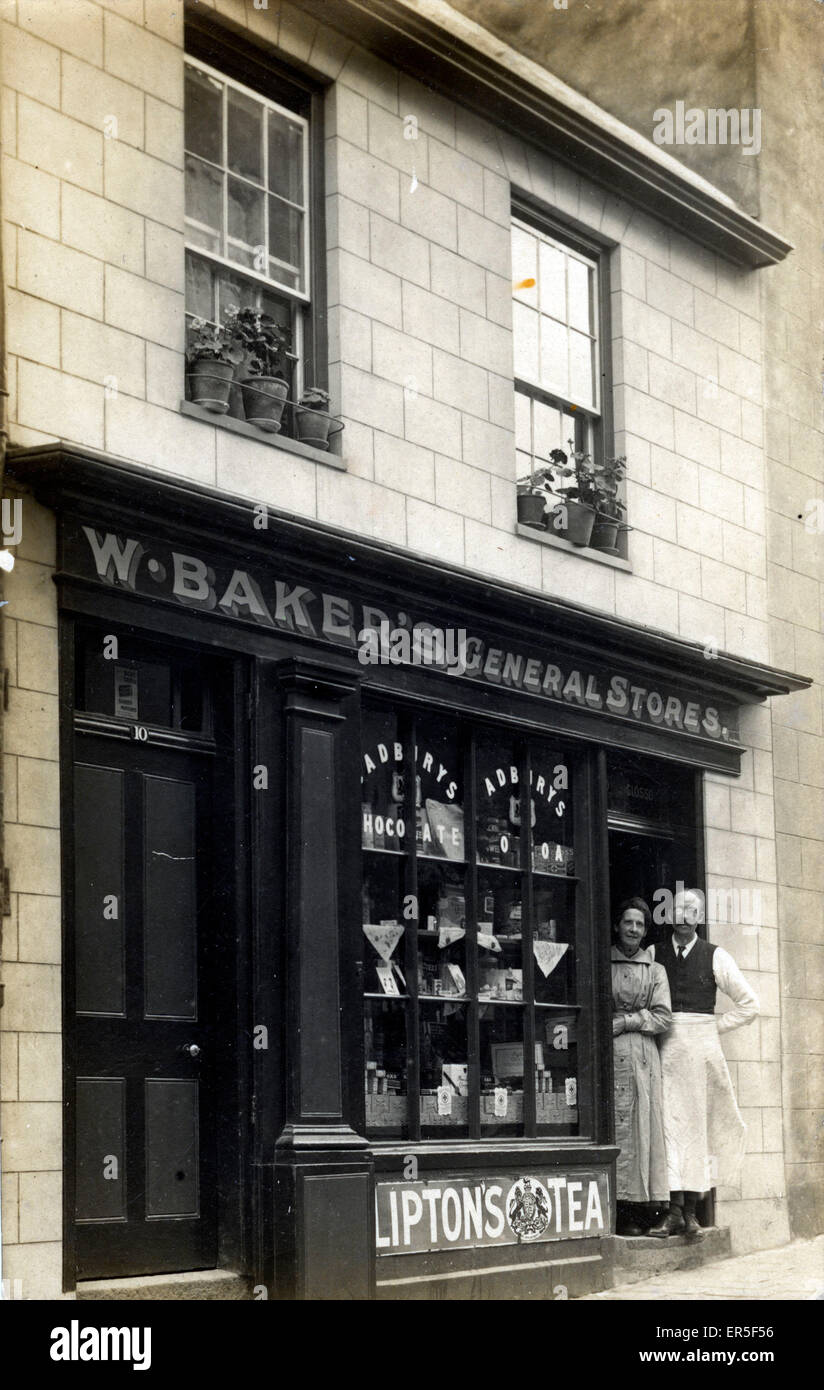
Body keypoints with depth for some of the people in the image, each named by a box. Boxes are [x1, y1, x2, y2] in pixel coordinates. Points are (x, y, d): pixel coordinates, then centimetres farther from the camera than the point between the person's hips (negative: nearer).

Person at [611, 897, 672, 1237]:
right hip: (608, 1055, -1)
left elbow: (663, 1017, 4)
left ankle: (634, 1210, -1)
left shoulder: (655, 971, 15)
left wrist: (623, 1022, -5)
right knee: (611, 1126, -7)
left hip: (642, 1055, 1)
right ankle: (615, 1209, -7)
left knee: (642, 1125, -3)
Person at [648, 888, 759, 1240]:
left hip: (702, 1048, 0)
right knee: (670, 1125, -7)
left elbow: (749, 1003, 8)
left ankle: (690, 1211, 4)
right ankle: (674, 1211, -8)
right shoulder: (654, 955, 6)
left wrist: (714, 1026, 4)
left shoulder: (715, 957, 5)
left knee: (698, 1127, 0)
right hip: (665, 1049, 0)